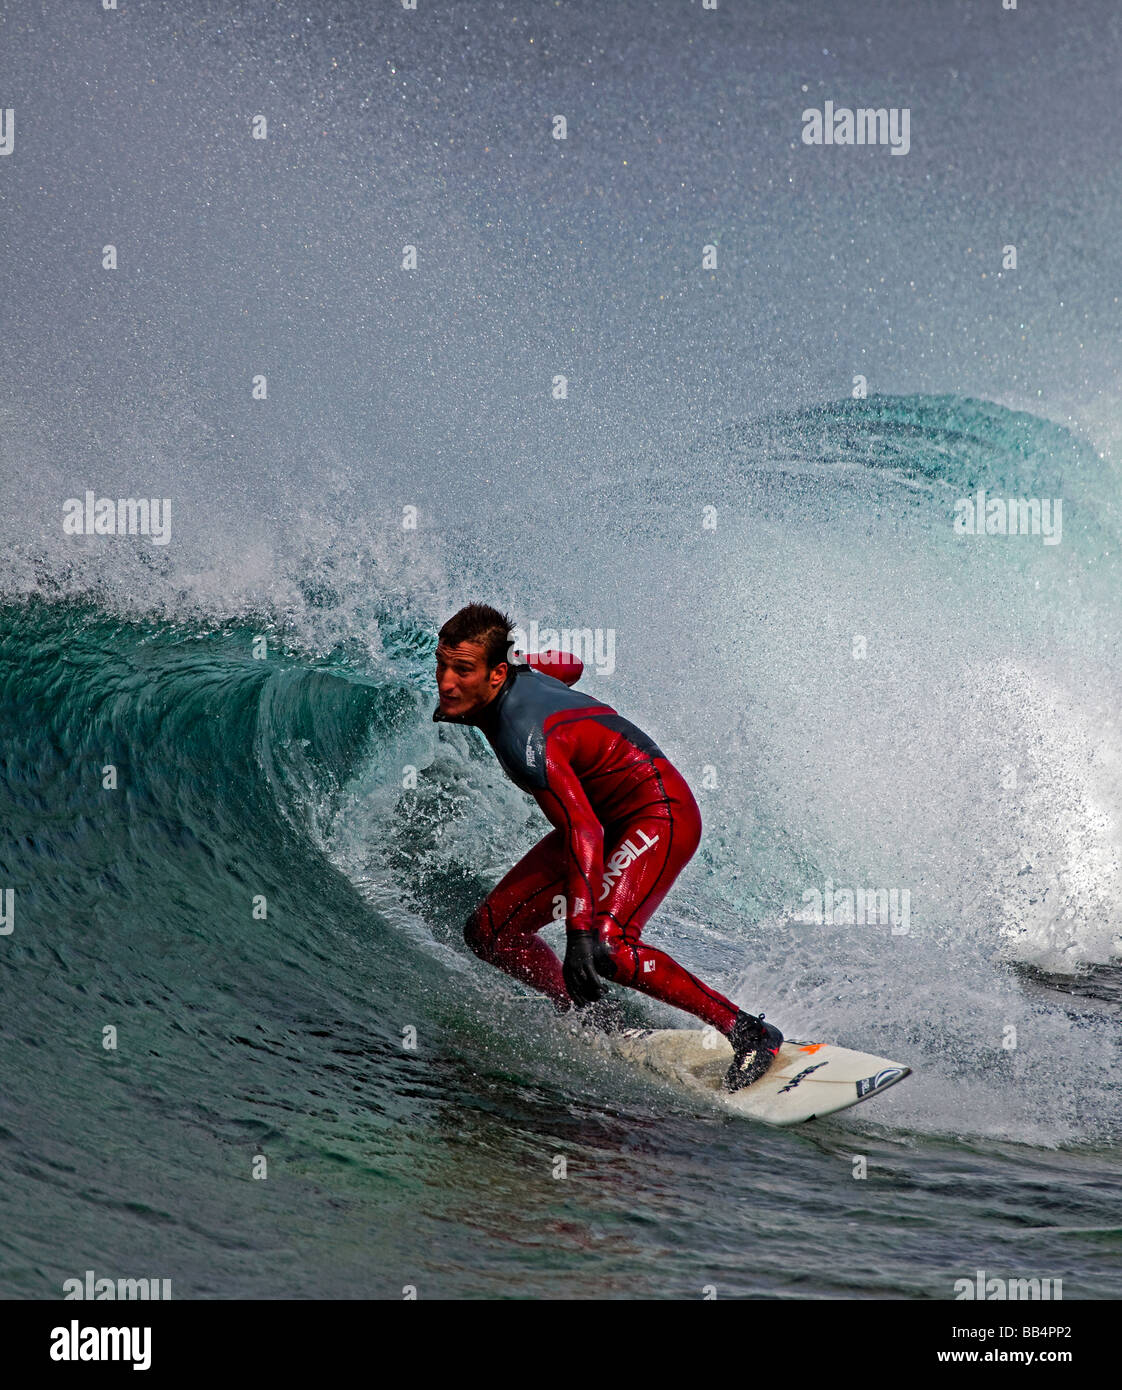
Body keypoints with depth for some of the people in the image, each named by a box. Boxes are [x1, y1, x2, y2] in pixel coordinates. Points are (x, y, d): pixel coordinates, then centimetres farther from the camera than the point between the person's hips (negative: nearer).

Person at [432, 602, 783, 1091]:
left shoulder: (527, 738, -31)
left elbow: (583, 833, -39)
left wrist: (581, 934, -46)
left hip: (661, 815, -10)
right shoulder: (513, 672, -5)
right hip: (605, 818, 10)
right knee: (489, 932, -1)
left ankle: (746, 1032, -19)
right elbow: (568, 665, 18)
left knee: (604, 945, -31)